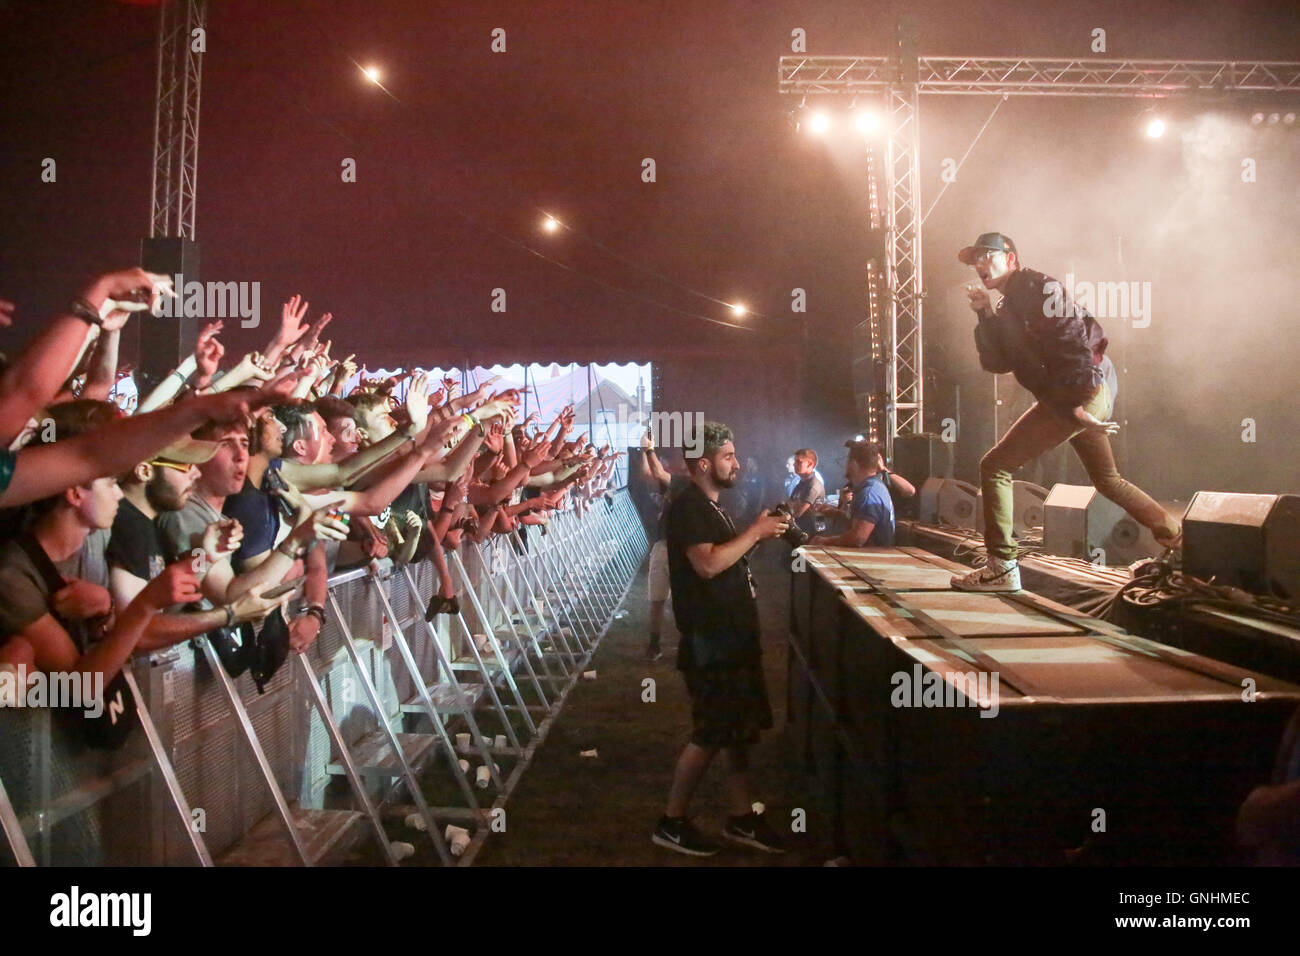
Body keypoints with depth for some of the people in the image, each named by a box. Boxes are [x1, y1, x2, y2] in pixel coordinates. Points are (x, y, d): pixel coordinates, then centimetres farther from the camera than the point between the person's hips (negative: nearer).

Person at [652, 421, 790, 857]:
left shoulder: (709, 506, 17)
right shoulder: (687, 506, -15)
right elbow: (707, 564, -26)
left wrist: (760, 531, 8)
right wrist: (755, 532, -20)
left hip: (733, 633, 10)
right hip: (710, 639, -10)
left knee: (741, 727, 13)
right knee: (711, 733, -3)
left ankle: (740, 817, 23)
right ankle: (671, 822, 10)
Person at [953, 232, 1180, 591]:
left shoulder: (1035, 287, -7)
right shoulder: (1008, 307, 19)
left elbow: (1070, 338, -16)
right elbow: (995, 363, 12)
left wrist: (1073, 406, -21)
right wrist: (986, 316, 2)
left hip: (1077, 396, -10)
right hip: (1088, 399, 10)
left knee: (994, 466, -11)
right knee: (1108, 481, 25)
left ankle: (1001, 568, -10)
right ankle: (1178, 536, 38)